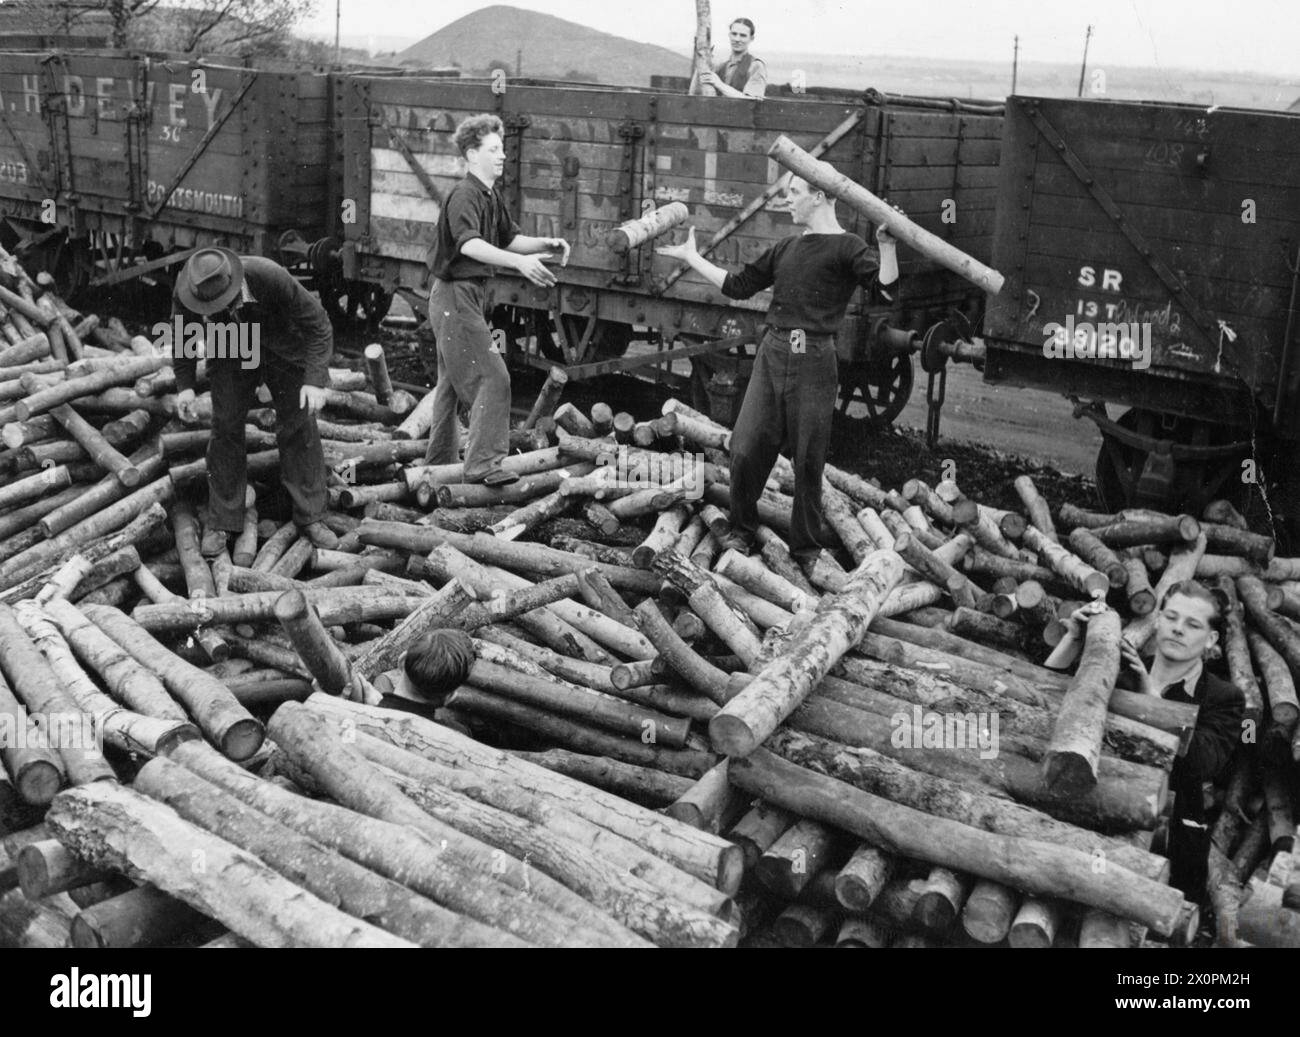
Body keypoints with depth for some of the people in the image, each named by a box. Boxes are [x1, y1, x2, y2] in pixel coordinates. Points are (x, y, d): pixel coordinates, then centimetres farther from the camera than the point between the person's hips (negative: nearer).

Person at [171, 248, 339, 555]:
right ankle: (221, 522, 8)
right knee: (226, 428, -3)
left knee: (299, 427, -3)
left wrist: (315, 380, -38)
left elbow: (318, 326, -29)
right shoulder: (185, 292, -27)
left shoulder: (273, 278, -38)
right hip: (230, 356, 2)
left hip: (282, 351, -2)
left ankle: (310, 518, 8)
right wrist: (184, 385, -14)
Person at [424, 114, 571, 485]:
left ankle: (440, 459, 31)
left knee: (452, 381, 18)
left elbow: (511, 237, 19)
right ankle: (483, 463, -14)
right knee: (492, 377, -14)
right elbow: (469, 245, -36)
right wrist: (520, 262, -47)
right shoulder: (464, 196, -19)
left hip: (469, 296, 10)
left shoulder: (491, 196, 12)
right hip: (455, 296, -10)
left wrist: (544, 243, -1)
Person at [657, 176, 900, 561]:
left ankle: (806, 547, 18)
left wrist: (888, 246, -26)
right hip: (771, 354, 5)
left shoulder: (846, 247, -1)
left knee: (807, 458, 3)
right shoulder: (785, 248, 17)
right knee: (746, 447, 2)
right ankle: (742, 530, 22)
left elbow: (883, 292, -13)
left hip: (813, 360, -5)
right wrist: (691, 258, 24)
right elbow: (738, 286, 20)